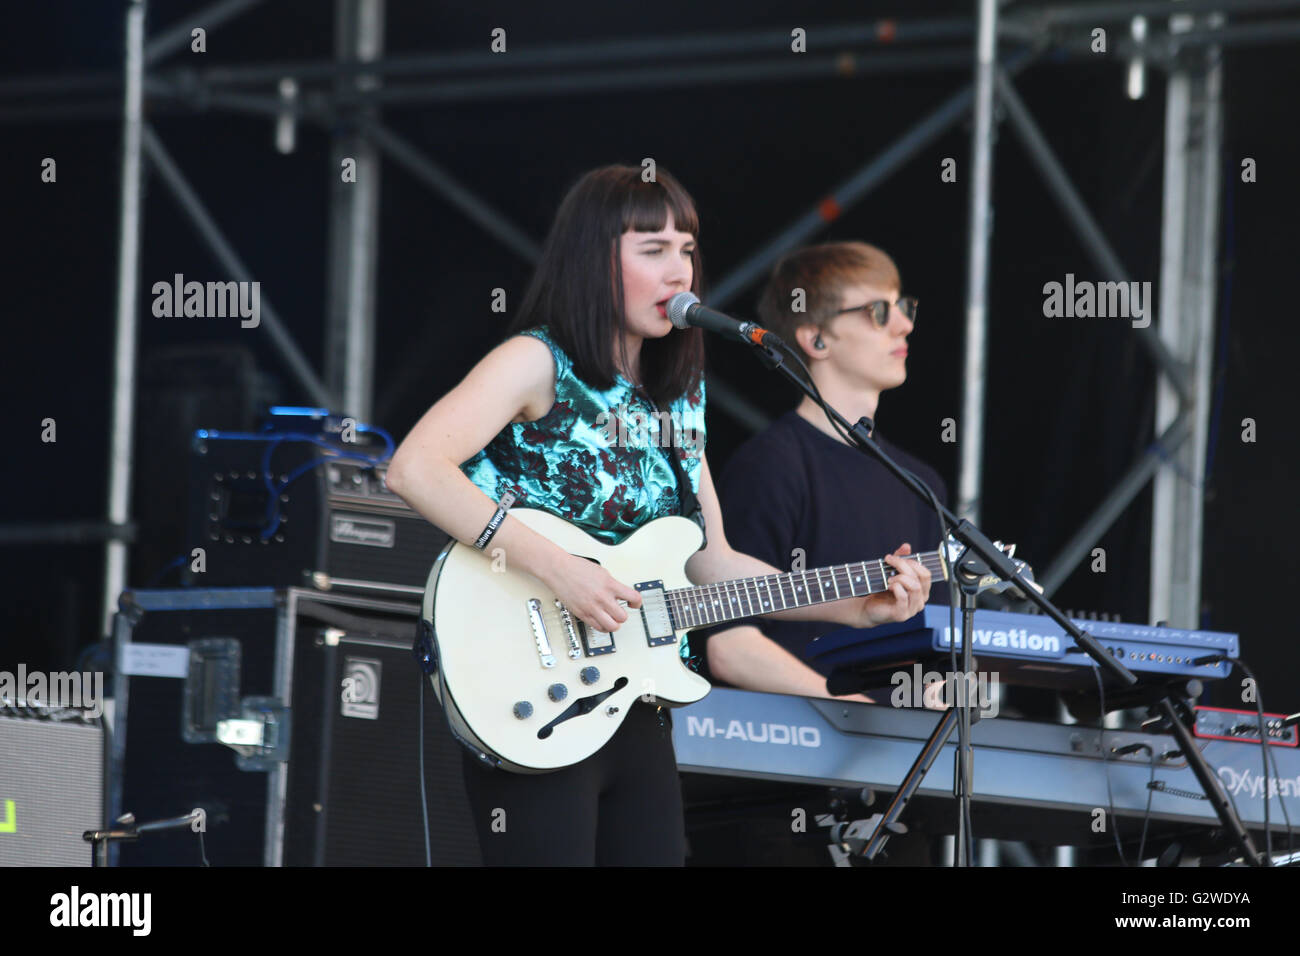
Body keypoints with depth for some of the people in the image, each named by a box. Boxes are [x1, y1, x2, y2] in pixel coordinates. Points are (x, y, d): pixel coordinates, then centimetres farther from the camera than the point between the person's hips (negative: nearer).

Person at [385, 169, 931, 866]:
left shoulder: (677, 398, 15)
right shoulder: (538, 364, -8)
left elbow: (712, 562, 17)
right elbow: (413, 469, -22)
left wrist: (855, 607, 7)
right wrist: (556, 569, -26)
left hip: (637, 713, 7)